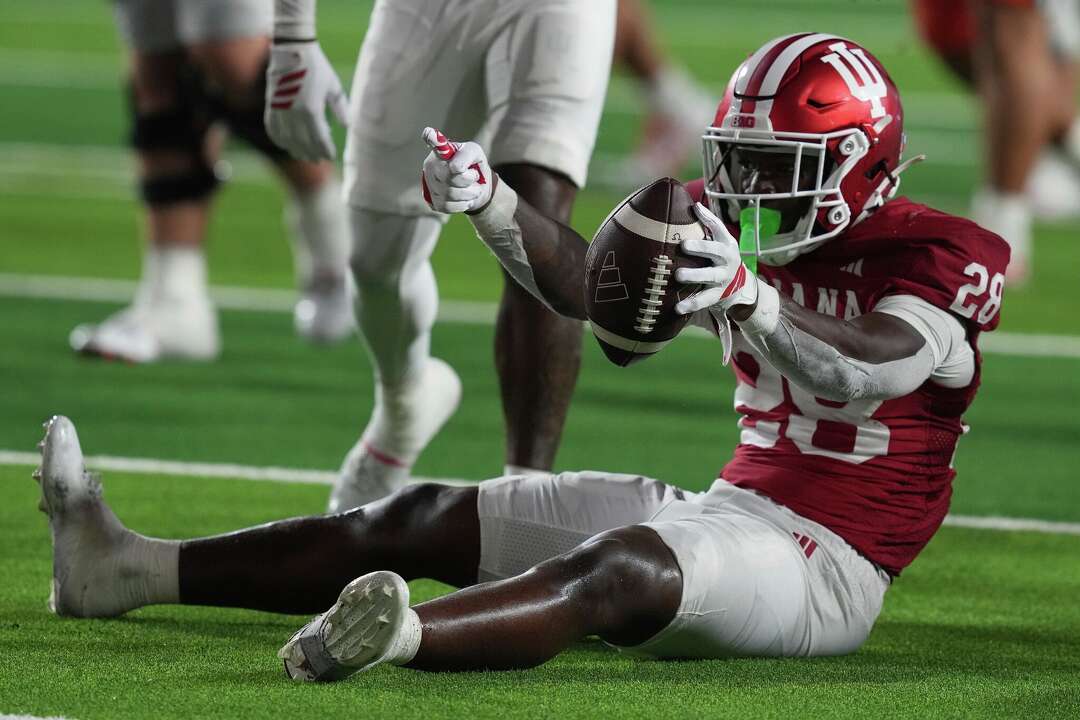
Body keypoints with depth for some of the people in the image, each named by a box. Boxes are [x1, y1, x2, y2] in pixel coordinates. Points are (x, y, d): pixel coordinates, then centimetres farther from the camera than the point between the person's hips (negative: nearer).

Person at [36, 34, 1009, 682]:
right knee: (426, 521, 5)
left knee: (613, 567, -40)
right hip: (732, 509, 9)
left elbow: (866, 373, -31)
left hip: (823, 563, -9)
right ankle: (129, 569, 4)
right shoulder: (749, 244, 13)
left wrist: (749, 299, -48)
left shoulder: (937, 260, -11)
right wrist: (491, 205, -5)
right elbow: (591, 287, 13)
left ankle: (403, 639, -69)